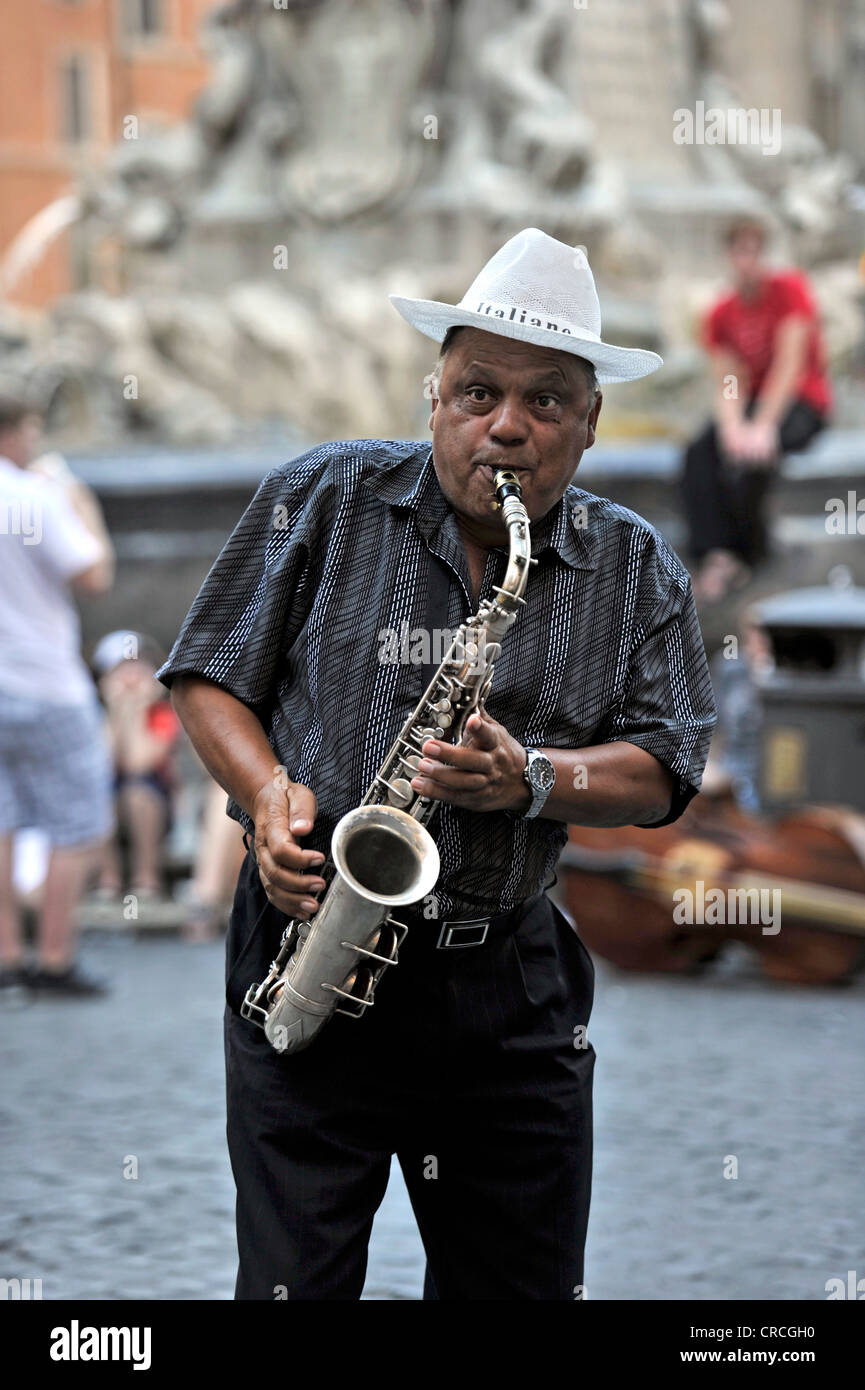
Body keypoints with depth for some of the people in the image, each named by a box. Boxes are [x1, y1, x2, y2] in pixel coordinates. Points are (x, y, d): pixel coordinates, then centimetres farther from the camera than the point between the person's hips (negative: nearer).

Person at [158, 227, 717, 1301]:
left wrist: (532, 780, -16)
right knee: (296, 1283, -2)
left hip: (513, 983, 2)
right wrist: (269, 790, -12)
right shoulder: (324, 499, 2)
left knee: (528, 1284, 8)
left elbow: (664, 770, 2)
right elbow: (209, 677, 6)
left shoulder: (635, 569, 7)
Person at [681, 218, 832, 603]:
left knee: (748, 461, -33)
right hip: (750, 405, 5)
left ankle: (747, 558, -18)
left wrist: (763, 426, -27)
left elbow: (790, 366, -17)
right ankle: (716, 554, -35)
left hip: (801, 403, -5)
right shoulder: (721, 316, 6)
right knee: (699, 455, -25)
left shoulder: (789, 289, -9)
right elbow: (728, 383, -2)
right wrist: (733, 427, -24)